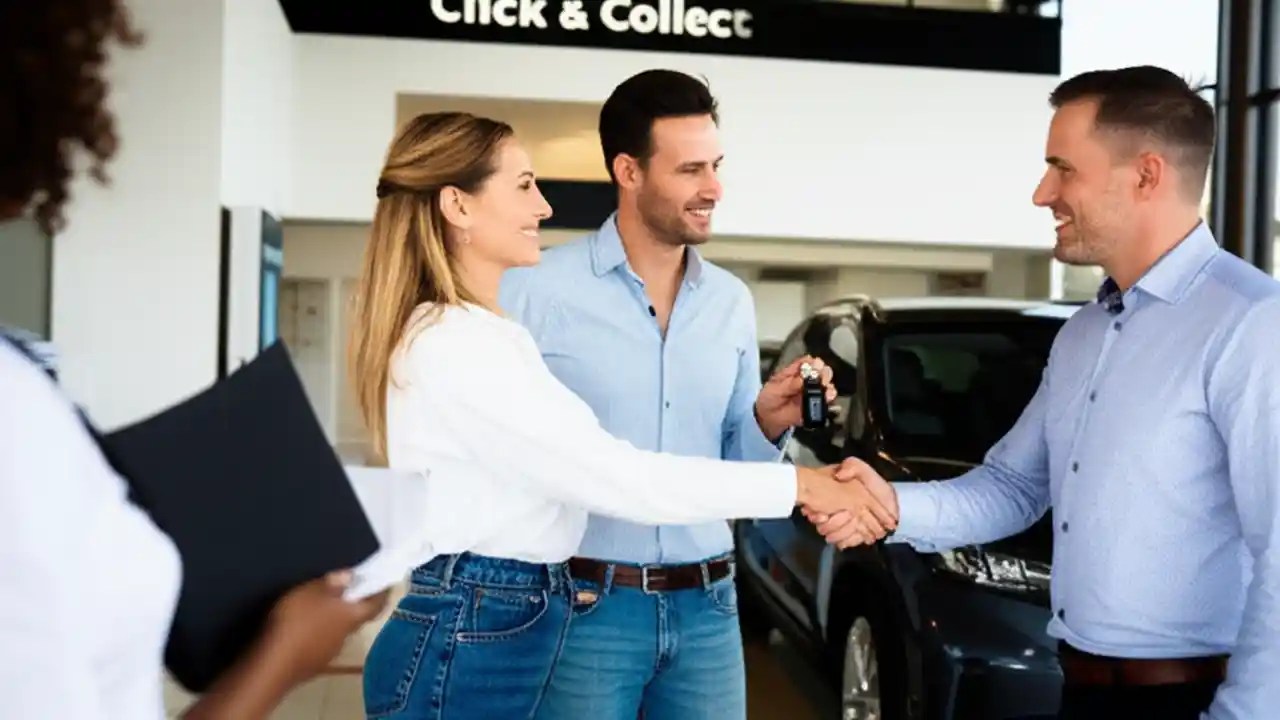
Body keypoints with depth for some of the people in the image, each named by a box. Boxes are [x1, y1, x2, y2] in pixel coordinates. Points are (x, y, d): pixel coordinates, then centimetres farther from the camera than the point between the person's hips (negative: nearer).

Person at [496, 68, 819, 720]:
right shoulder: (537, 290, -8)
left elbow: (731, 468, 13)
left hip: (705, 607, 4)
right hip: (585, 606, -4)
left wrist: (767, 423, -6)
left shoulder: (732, 302, 8)